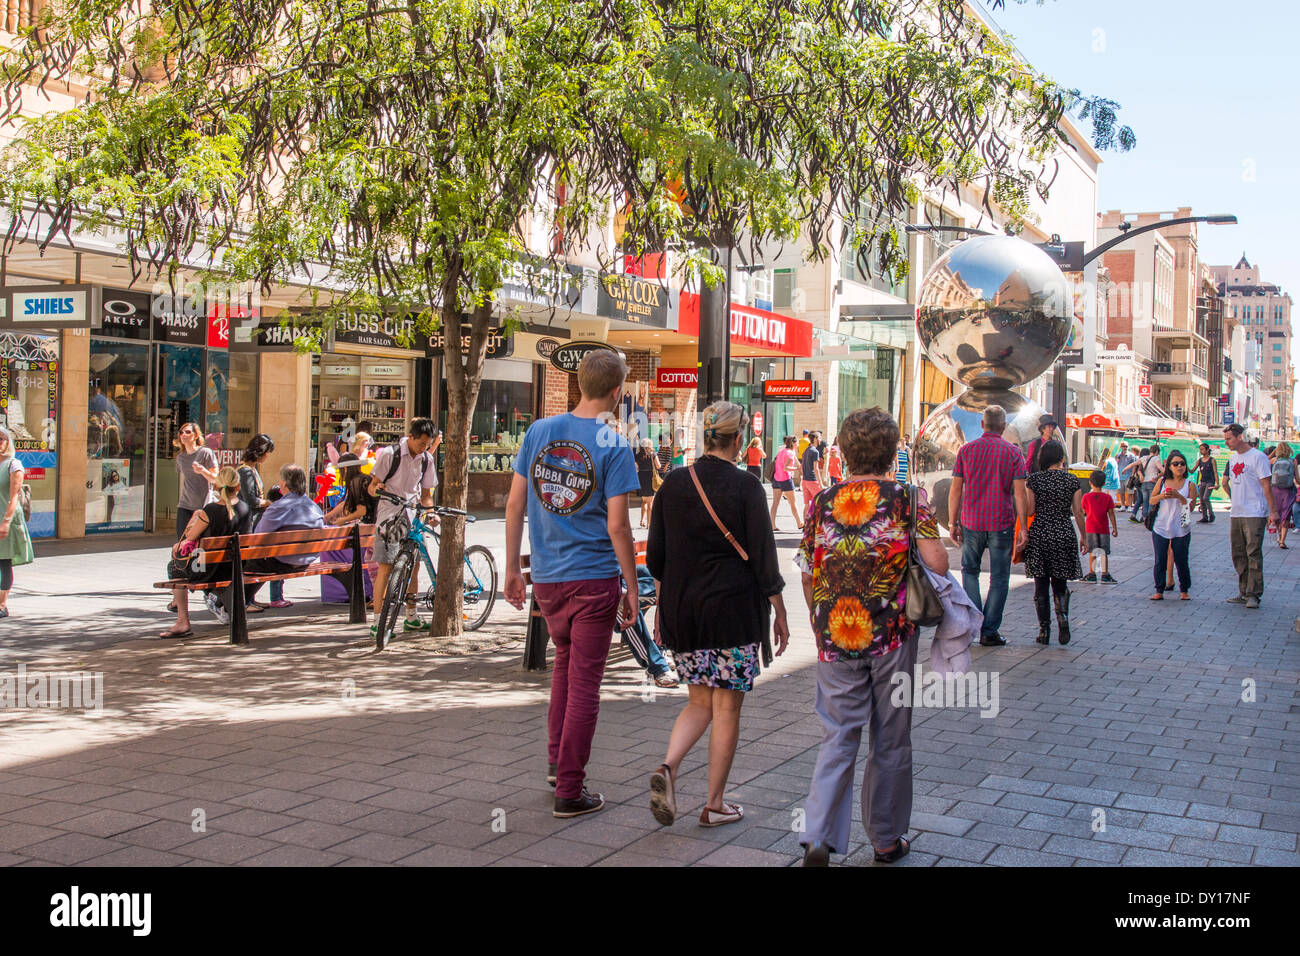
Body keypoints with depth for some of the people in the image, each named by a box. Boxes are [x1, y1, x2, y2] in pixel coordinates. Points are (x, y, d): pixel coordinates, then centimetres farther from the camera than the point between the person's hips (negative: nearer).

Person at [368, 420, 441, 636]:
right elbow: (372, 486, -5)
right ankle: (377, 621, -4)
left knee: (413, 566, 8)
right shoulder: (390, 454, -8)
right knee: (385, 568, -7)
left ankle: (411, 618, 21)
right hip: (389, 517, -5)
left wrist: (430, 513, -7)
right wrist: (376, 489, -28)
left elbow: (425, 494, 11)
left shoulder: (426, 460, 6)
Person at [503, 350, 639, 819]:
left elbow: (515, 504, 4)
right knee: (584, 682, 3)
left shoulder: (538, 431, 3)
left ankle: (557, 760, 29)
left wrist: (512, 568, 11)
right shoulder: (613, 446, -11)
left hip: (546, 577, 5)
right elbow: (617, 525, -14)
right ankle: (569, 790, 9)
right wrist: (632, 587, -5)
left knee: (565, 658, 26)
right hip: (594, 578, -5)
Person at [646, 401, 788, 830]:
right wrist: (779, 613, 1)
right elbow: (763, 558, -9)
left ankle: (667, 767, -7)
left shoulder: (673, 484, 2)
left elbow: (656, 556, 7)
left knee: (699, 702, 17)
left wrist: (663, 606, 18)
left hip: (683, 609, 4)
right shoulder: (746, 487, -11)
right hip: (735, 609, -4)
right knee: (727, 707, 7)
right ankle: (715, 805, 13)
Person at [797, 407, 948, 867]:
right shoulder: (908, 499, -5)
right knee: (890, 741, 12)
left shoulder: (822, 502, 2)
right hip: (893, 637, -2)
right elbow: (937, 564, -13)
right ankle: (886, 839, 24)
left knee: (838, 737, 9)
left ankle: (819, 837, -4)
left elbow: (807, 575, 7)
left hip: (834, 637, 2)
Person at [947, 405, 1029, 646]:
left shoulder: (966, 450, 2)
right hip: (1001, 524, -1)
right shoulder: (1012, 452, -2)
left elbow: (955, 489, 2)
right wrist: (1023, 527, -3)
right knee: (999, 578, 7)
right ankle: (989, 631, 6)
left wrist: (952, 522, 8)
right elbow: (1020, 493, -7)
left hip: (971, 522, 2)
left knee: (970, 570, 19)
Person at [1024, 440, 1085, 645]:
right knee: (1060, 583, 13)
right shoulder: (1072, 481, -1)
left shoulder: (1034, 479, -4)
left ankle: (1044, 630, 5)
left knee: (1041, 584, 7)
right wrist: (1084, 537, 13)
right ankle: (1063, 615, -13)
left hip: (1039, 536, -1)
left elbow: (1029, 510, -5)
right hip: (1064, 536, 1)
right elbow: (1078, 513, 2)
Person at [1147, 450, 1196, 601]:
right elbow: (1151, 501, 7)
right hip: (1161, 528, 1)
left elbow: (1192, 506, -6)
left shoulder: (1190, 484, 1)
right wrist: (1161, 496, -14)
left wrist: (1179, 496, -20)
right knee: (1160, 561, 1)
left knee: (1181, 561, 3)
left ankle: (1184, 590, 19)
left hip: (1181, 530, -1)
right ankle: (1159, 591, 9)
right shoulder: (1163, 481, 6)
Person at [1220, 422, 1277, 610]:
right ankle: (1244, 593, 16)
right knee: (1238, 555, 9)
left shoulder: (1258, 457, -7)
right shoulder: (1233, 458, 14)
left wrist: (1272, 511, -14)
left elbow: (1266, 485, -11)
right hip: (1236, 514, 8)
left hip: (1255, 514, -8)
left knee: (1254, 554, -10)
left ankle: (1253, 594, -9)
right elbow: (1225, 483, 27)